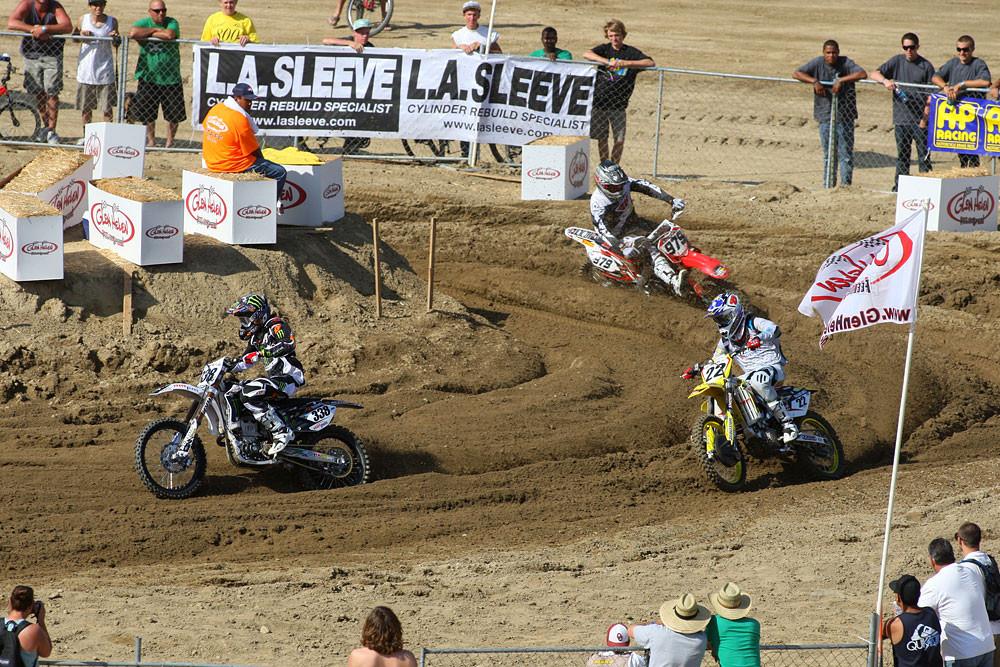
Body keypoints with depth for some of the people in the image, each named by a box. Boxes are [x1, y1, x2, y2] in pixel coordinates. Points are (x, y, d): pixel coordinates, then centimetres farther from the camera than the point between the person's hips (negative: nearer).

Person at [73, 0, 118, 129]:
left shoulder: (112, 21, -3)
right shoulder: (83, 20, -2)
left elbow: (117, 44, 10)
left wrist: (115, 37, -13)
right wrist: (81, 35, -10)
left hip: (105, 70, -1)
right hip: (86, 70, 1)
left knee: (107, 109, -1)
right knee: (86, 108, 10)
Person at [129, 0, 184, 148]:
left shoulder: (172, 22, -1)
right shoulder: (144, 23, 3)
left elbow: (170, 35, -23)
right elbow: (133, 33, -18)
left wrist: (146, 36, -14)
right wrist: (155, 30, -13)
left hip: (171, 78, -1)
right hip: (148, 78, 1)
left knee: (174, 115, 4)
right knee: (147, 114, 8)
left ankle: (170, 141, 22)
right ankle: (151, 141, 25)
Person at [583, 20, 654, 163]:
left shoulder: (631, 52, 2)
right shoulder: (605, 49, 6)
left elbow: (651, 63, -11)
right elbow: (586, 54, -12)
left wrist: (627, 63, -23)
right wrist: (608, 62, -25)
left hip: (618, 103, -1)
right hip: (599, 101, 1)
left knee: (619, 140, -5)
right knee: (601, 138, 7)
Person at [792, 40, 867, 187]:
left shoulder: (846, 63, -5)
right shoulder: (818, 63, 1)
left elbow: (862, 74, -20)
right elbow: (796, 74, -2)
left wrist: (841, 80, -25)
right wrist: (815, 81, -16)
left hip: (845, 115, -2)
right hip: (825, 115, 2)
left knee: (846, 154, -1)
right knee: (828, 155, 8)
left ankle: (846, 185, 5)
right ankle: (829, 186, 15)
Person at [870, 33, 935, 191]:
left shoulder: (926, 66, 0)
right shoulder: (897, 61, 8)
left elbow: (931, 96, -2)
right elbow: (875, 73, 6)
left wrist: (925, 118, -9)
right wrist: (885, 81, -16)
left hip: (919, 119, -3)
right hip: (901, 117, 3)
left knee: (923, 154, -3)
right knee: (902, 154, 8)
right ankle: (899, 185, 14)